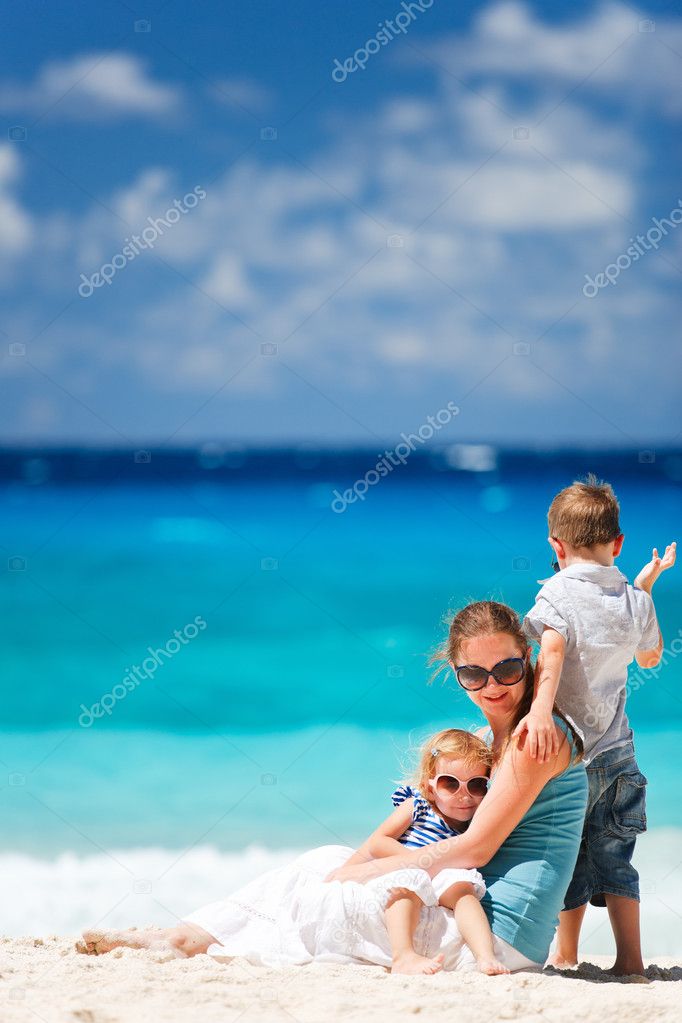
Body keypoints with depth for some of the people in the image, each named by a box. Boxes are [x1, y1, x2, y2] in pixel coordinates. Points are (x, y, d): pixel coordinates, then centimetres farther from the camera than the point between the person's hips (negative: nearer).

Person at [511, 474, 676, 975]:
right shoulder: (635, 601, 2)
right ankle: (631, 960, 8)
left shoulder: (558, 593, -13)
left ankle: (566, 957, 16)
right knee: (614, 858, 12)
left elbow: (553, 651, -32)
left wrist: (540, 709, -46)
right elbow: (651, 656, 21)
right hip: (618, 750, 5)